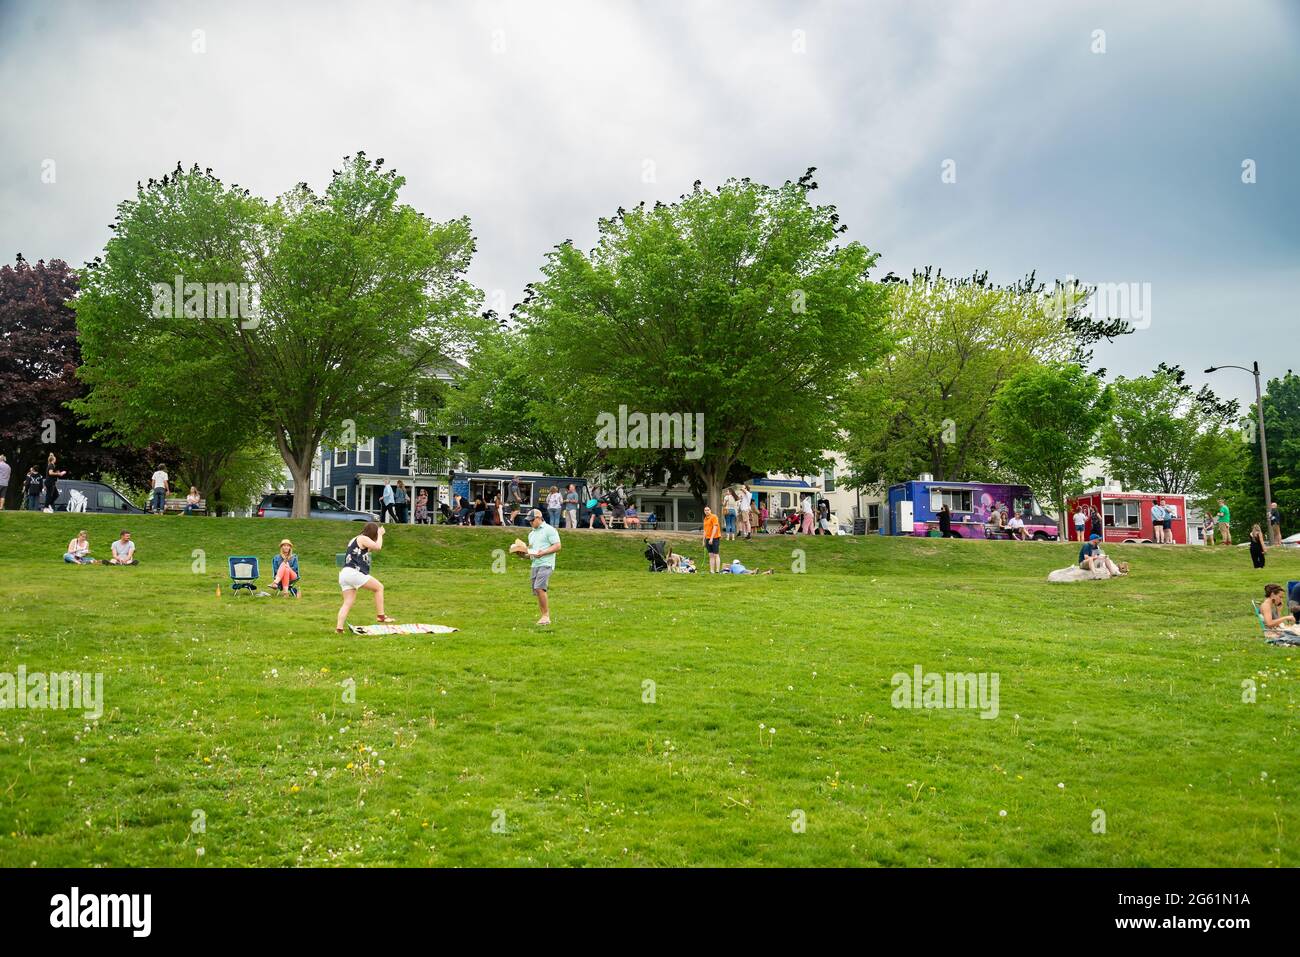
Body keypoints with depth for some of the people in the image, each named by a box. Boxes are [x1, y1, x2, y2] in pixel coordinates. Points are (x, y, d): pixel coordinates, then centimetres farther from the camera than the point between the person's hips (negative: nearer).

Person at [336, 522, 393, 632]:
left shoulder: (354, 540, 27)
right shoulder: (363, 538, -1)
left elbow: (369, 549, 35)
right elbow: (377, 546, -10)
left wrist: (379, 534, 30)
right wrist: (380, 535, 6)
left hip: (344, 574, 9)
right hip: (354, 572, -9)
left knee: (347, 603, 4)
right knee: (379, 587, 3)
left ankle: (339, 627, -8)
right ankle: (380, 616, 1)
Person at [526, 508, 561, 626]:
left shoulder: (549, 530, -1)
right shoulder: (531, 534, 23)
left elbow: (557, 546, -8)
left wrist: (543, 552, -18)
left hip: (546, 564, -8)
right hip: (534, 564, 8)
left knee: (540, 588, -21)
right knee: (537, 592, 4)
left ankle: (546, 616, -16)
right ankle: (544, 617, 9)